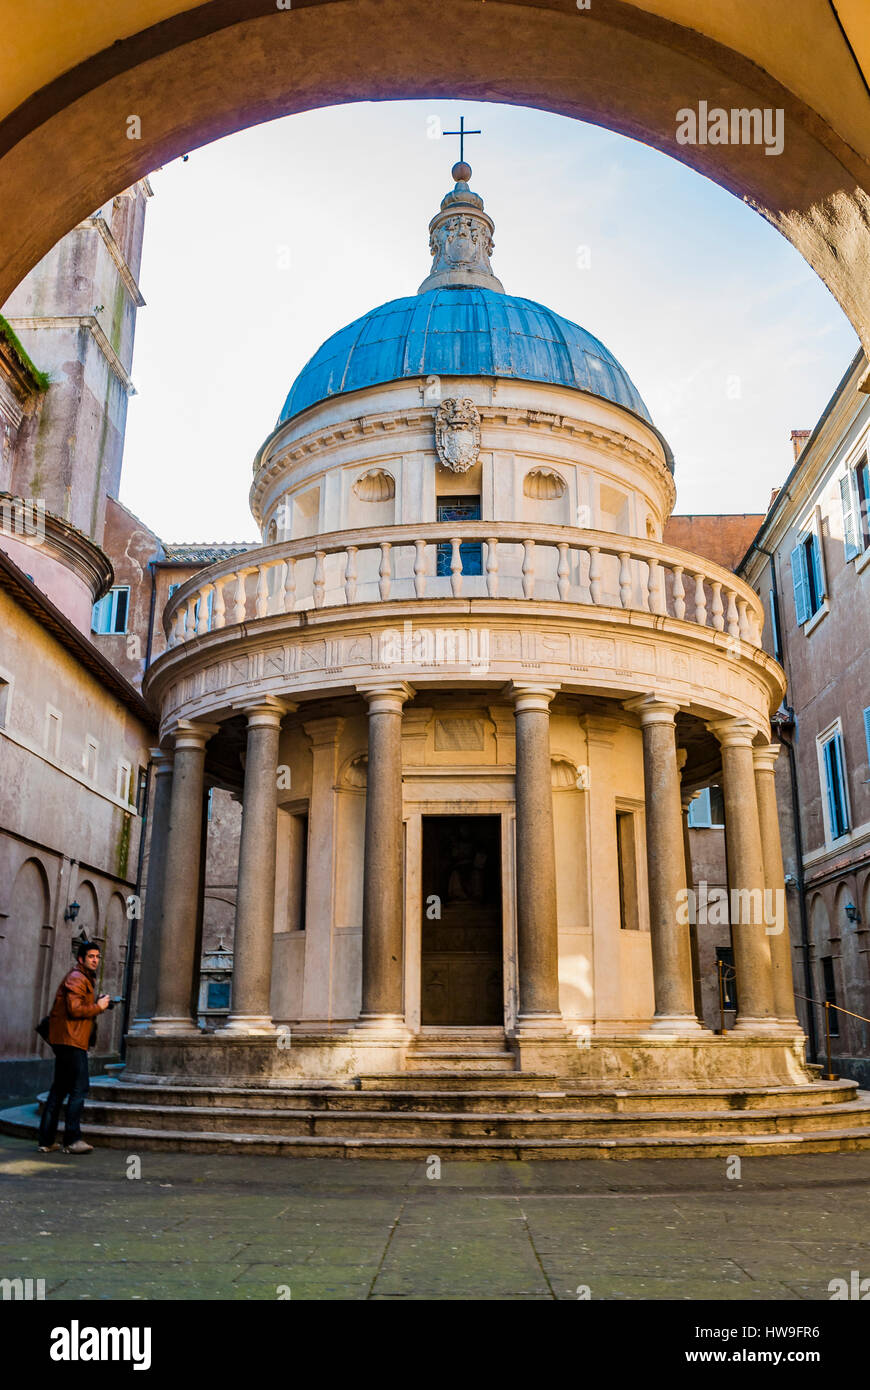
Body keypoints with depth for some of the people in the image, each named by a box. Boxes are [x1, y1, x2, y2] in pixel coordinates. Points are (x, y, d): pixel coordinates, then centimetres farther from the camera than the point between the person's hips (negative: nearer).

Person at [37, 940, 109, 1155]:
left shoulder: (84, 979, 23)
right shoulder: (76, 979, -10)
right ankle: (72, 1140, -9)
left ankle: (46, 1141, 16)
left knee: (59, 1090, 12)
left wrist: (97, 1003, 11)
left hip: (65, 1042, 11)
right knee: (79, 1089, -10)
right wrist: (98, 1007, -10)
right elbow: (75, 1009, -21)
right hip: (71, 1041, -11)